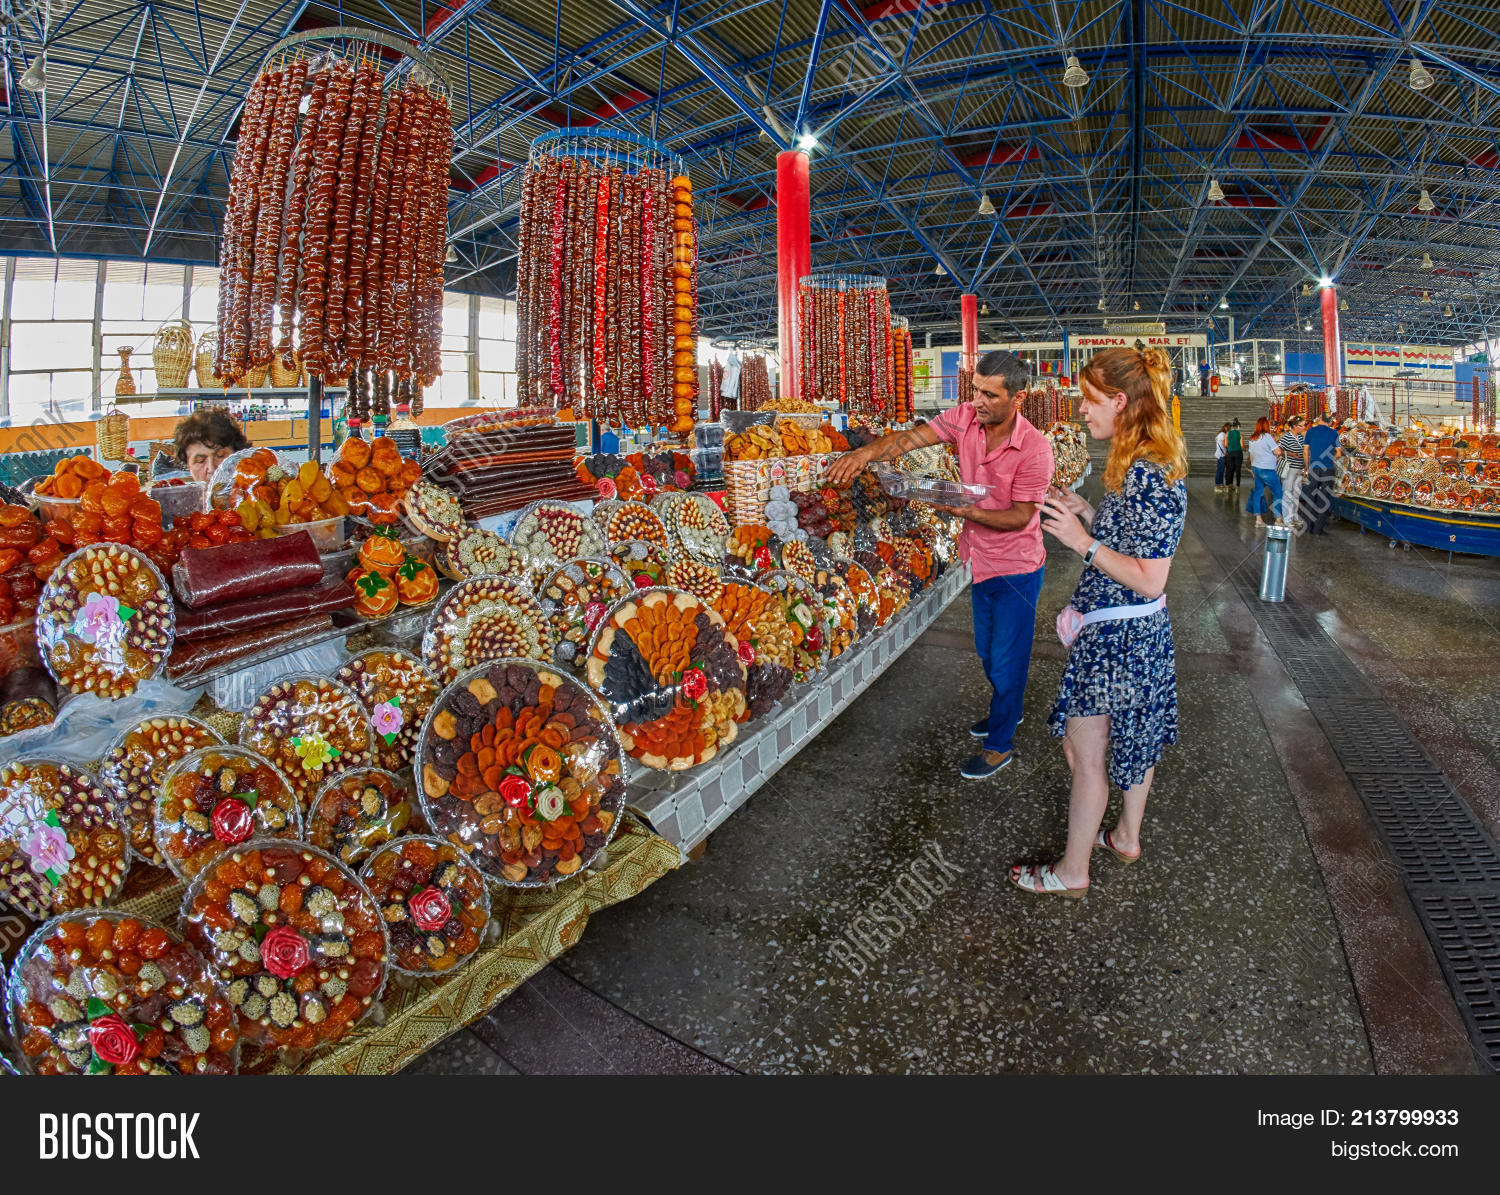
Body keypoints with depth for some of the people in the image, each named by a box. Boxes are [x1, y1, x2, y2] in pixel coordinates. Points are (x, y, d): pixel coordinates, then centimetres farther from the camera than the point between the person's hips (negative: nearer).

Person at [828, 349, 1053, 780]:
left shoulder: (1034, 449, -25)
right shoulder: (966, 417, -9)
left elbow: (1020, 517, -22)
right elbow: (912, 437, -15)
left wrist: (968, 512, -34)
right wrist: (867, 452, -33)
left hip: (1016, 569, -7)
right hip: (982, 562, 7)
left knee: (1006, 657, 5)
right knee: (986, 650, 23)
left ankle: (1000, 744, 22)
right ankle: (1006, 710, 48)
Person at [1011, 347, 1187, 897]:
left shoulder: (1147, 476, -26)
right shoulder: (1142, 464, 6)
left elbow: (1149, 581, -26)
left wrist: (1084, 542, -25)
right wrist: (1086, 513, 5)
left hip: (1115, 636, -10)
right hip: (1141, 629, 10)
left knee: (1085, 754, 4)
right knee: (1134, 738, 24)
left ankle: (1072, 871, 19)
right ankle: (1127, 837, 43)